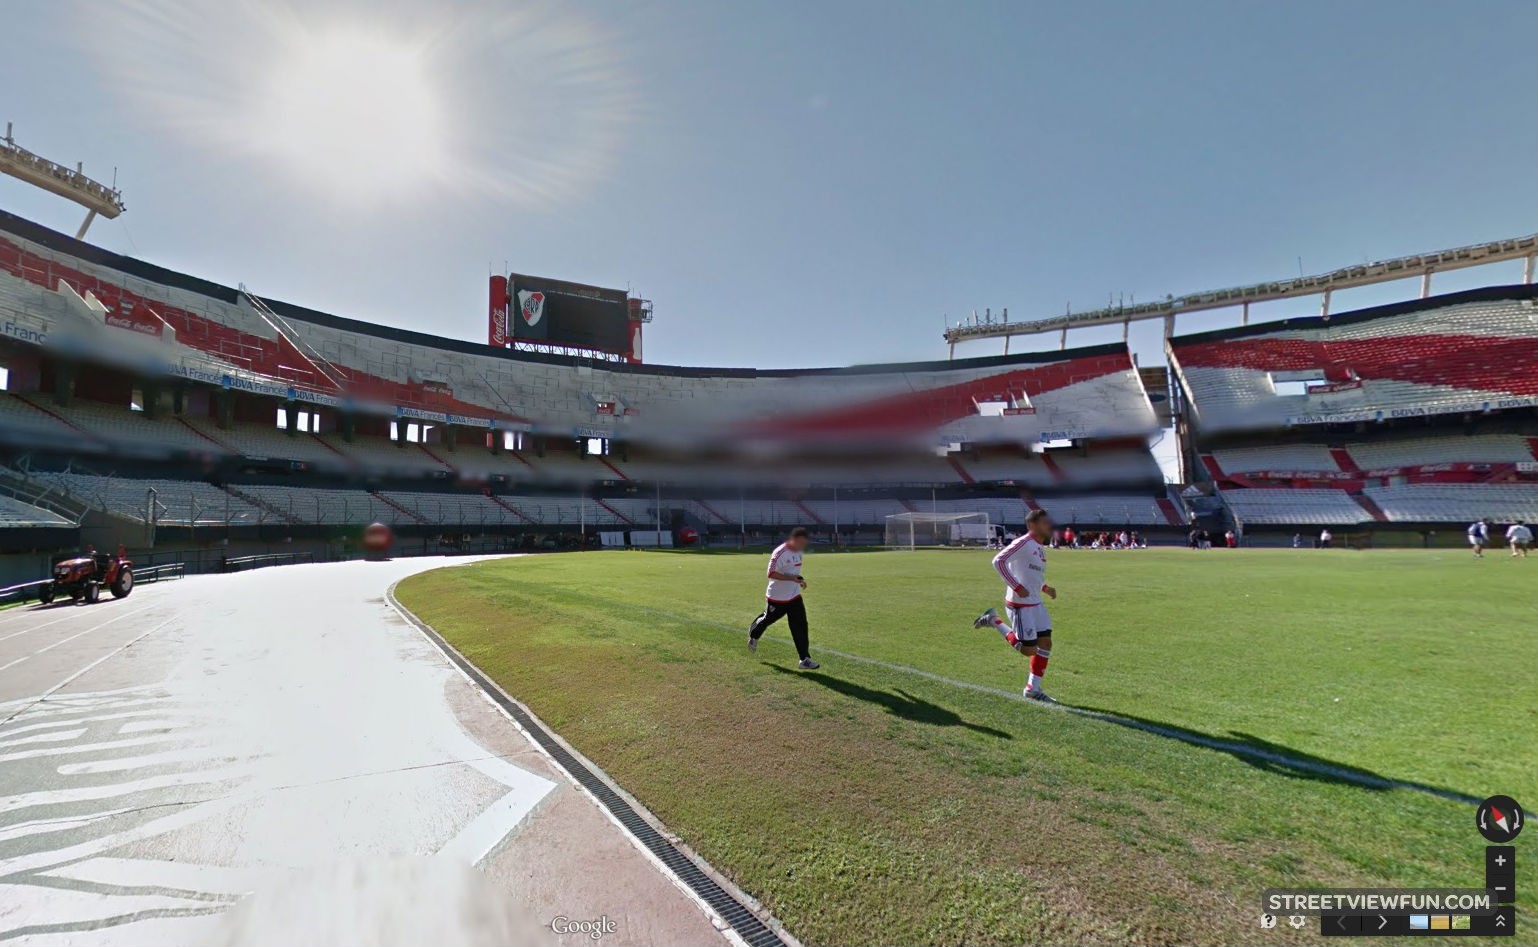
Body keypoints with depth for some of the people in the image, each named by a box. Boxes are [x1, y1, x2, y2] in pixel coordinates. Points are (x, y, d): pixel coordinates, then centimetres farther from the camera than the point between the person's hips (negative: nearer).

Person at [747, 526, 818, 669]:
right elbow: (771, 573, -27)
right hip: (776, 597, -6)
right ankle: (753, 635, 47)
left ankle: (805, 659, 2)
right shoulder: (780, 553, -24)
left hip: (794, 596, 7)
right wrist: (792, 578, -32)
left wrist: (799, 580, 6)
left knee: (800, 625, -2)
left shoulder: (798, 551, 3)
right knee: (767, 619, 14)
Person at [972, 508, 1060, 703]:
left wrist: (1045, 588, 9)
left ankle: (1033, 688, 18)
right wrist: (1016, 587, -25)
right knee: (1029, 649, -4)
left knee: (1045, 644, 8)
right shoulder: (1024, 543, -16)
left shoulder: (1040, 547, 14)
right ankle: (995, 622, 10)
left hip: (1036, 603, 9)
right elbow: (998, 561, -23)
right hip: (1020, 604, -9)